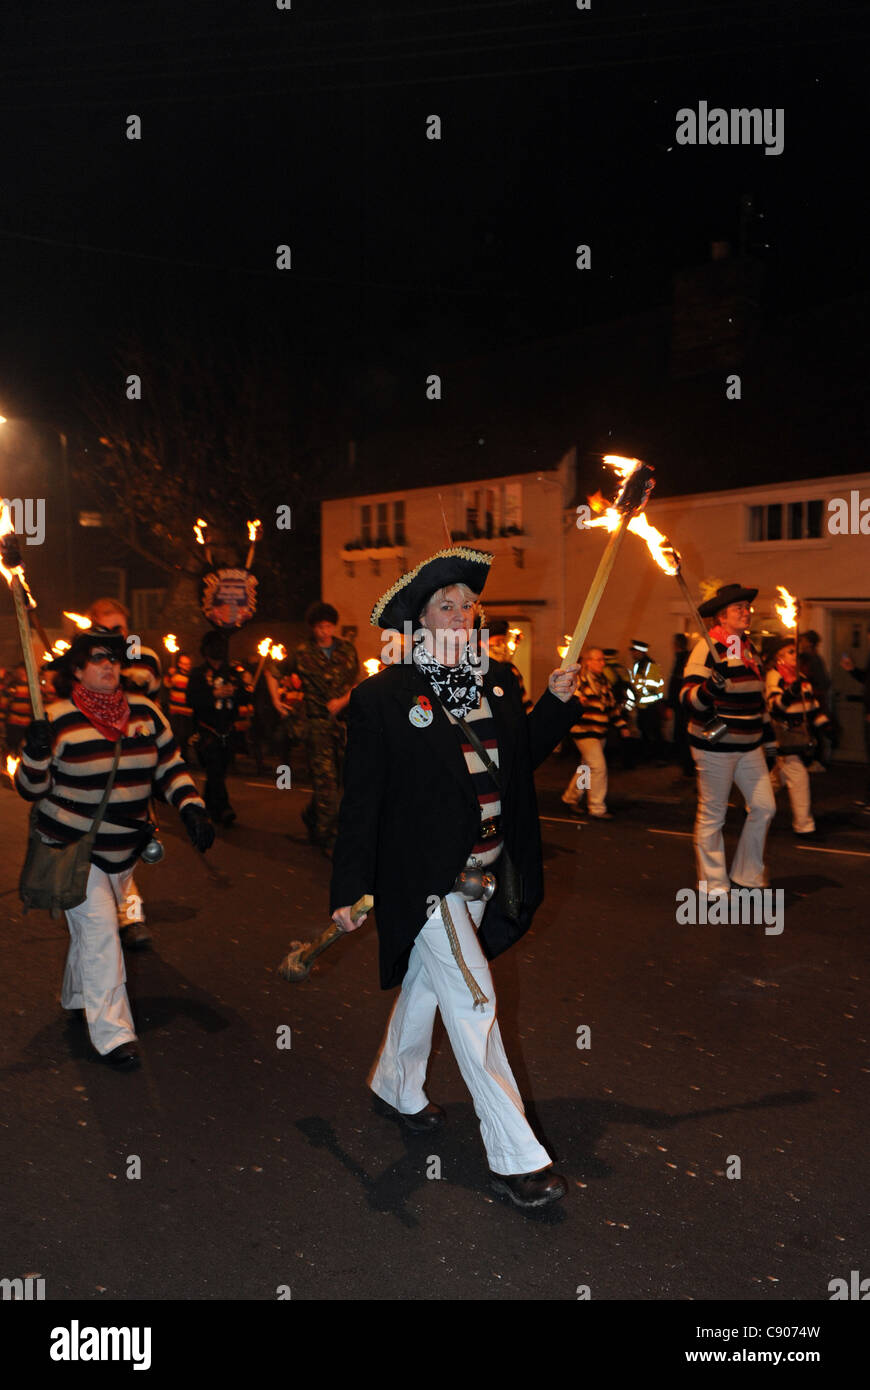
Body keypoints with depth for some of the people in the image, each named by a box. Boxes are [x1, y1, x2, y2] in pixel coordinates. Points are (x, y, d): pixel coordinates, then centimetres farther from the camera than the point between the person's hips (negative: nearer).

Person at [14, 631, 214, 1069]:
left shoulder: (145, 711, -1)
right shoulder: (58, 720, -13)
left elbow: (170, 767, 5)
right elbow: (30, 789, -9)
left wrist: (191, 809, -8)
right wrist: (35, 753, -29)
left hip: (124, 846, 5)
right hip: (72, 845, -5)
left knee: (92, 927, 20)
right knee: (98, 932, -9)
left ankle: (76, 997, 43)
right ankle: (112, 1033, -2)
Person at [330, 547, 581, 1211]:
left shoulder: (499, 683, 5)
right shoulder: (383, 697, -12)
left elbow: (522, 759, 13)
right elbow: (362, 799, -10)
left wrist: (556, 702, 0)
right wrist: (349, 888, -9)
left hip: (482, 875, 6)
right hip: (425, 877, -6)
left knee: (426, 983, 24)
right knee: (473, 1002, -6)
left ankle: (397, 1087, 48)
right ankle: (516, 1157, 4)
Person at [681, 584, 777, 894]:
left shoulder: (750, 649, 13)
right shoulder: (707, 647, -11)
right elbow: (688, 697, -18)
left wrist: (769, 740, 24)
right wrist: (709, 688, -38)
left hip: (749, 746, 7)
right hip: (715, 746, -7)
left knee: (764, 807, 5)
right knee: (712, 815, 2)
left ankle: (746, 877, 21)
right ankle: (714, 886, 14)